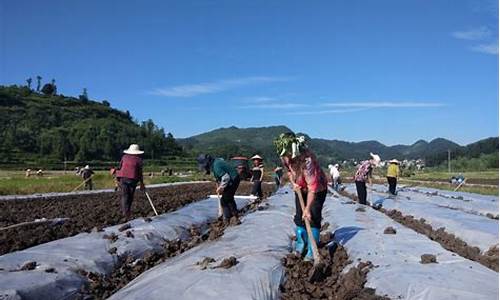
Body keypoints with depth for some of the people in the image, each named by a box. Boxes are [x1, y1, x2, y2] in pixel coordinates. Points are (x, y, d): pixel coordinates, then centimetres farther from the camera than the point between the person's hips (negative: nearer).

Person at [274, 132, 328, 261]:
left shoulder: (307, 158, -40)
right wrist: (293, 183, -12)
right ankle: (301, 244, 24)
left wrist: (307, 208, -37)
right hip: (300, 188, 6)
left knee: (313, 217, -11)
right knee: (299, 217, 7)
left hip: (317, 188, -6)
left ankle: (312, 250, -1)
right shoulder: (285, 157, -19)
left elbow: (312, 187, -38)